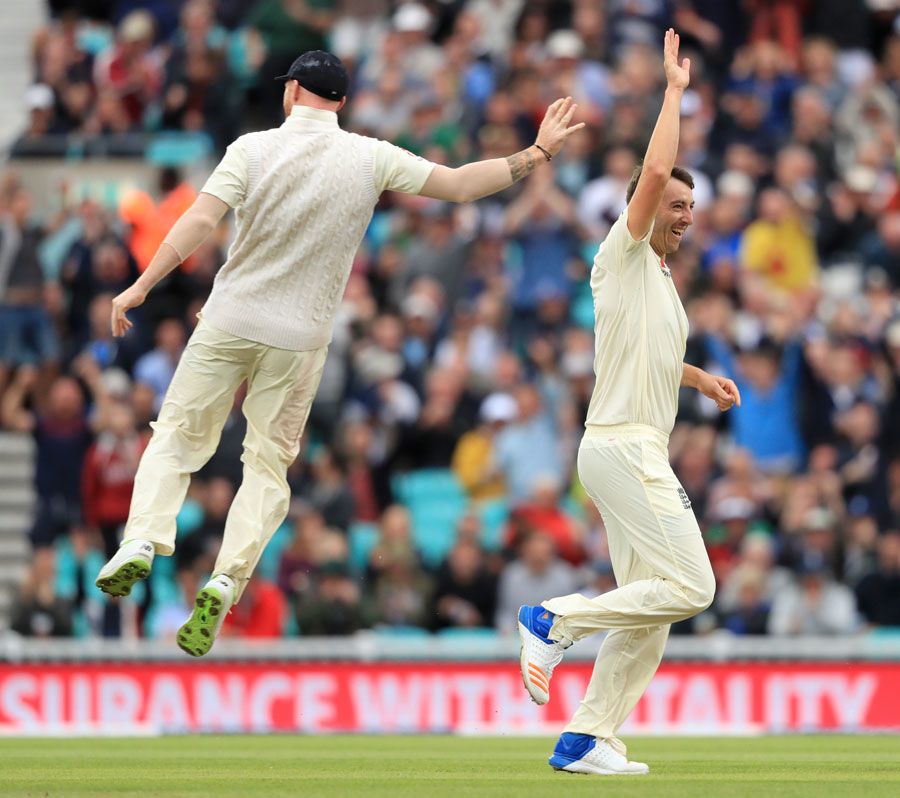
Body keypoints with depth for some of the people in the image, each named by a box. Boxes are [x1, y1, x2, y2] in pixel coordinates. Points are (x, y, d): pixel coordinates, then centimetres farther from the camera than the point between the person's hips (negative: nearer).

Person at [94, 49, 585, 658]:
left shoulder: (254, 148, -5)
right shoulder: (371, 159, -1)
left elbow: (200, 220, -14)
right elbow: (461, 184, 2)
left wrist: (142, 286, -12)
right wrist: (537, 155, 11)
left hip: (228, 324, -1)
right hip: (300, 340, 1)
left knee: (177, 436, 10)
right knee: (269, 465, 9)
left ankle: (143, 540, -13)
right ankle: (226, 582, -9)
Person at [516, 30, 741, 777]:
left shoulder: (660, 277, 21)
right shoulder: (621, 257, -5)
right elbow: (654, 172, -19)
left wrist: (701, 377, 25)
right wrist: (674, 90, -12)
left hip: (642, 453, 10)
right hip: (623, 447, -10)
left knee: (651, 613, 6)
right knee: (690, 586, -16)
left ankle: (588, 740, 6)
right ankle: (558, 619, -8)